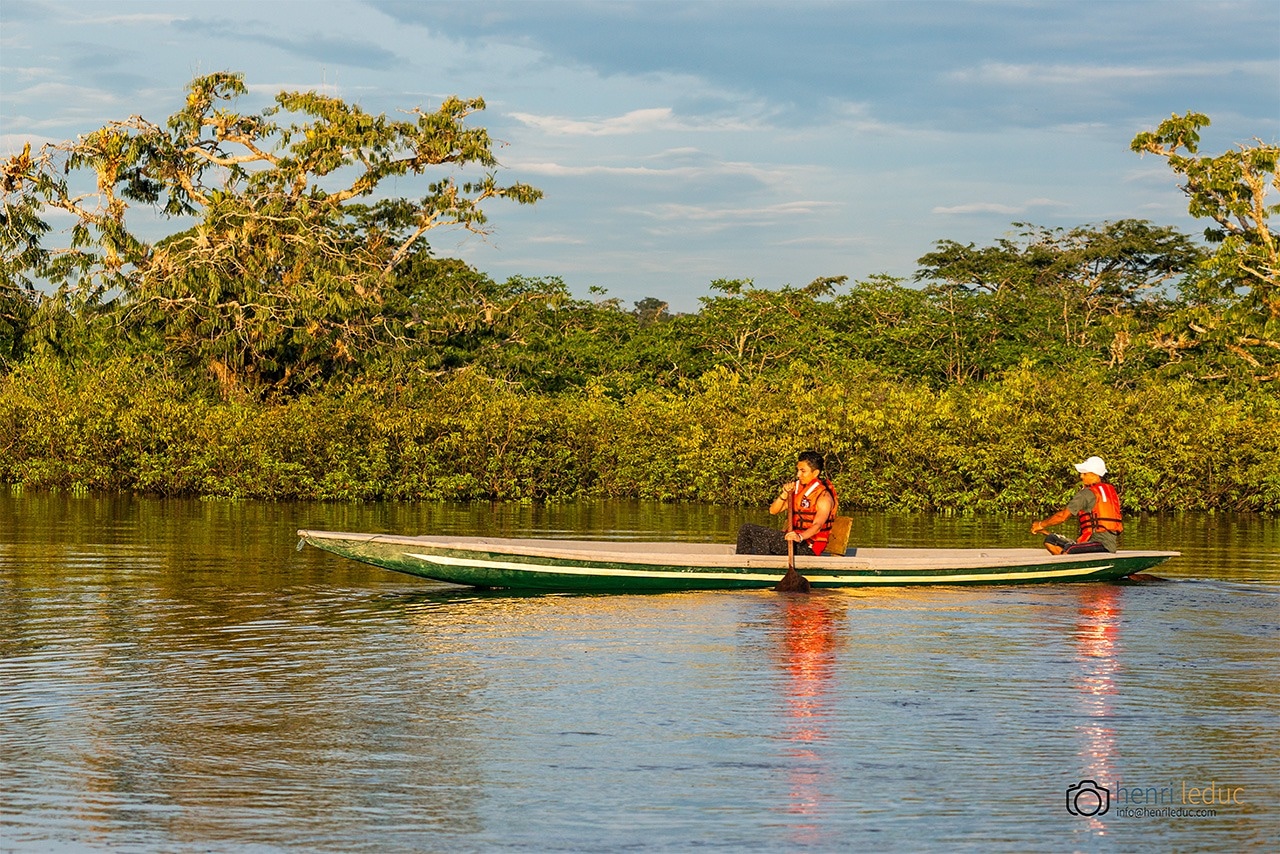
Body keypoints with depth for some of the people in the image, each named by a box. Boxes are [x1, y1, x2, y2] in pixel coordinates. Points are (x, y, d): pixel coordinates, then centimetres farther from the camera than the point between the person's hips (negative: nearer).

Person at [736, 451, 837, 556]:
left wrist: (800, 537, -46)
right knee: (746, 530, 0)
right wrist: (784, 494, -7)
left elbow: (817, 525, -27)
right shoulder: (796, 488, 14)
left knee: (761, 536, -26)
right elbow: (773, 511, 12)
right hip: (793, 539, 9)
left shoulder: (823, 496, -12)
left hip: (808, 547, -9)